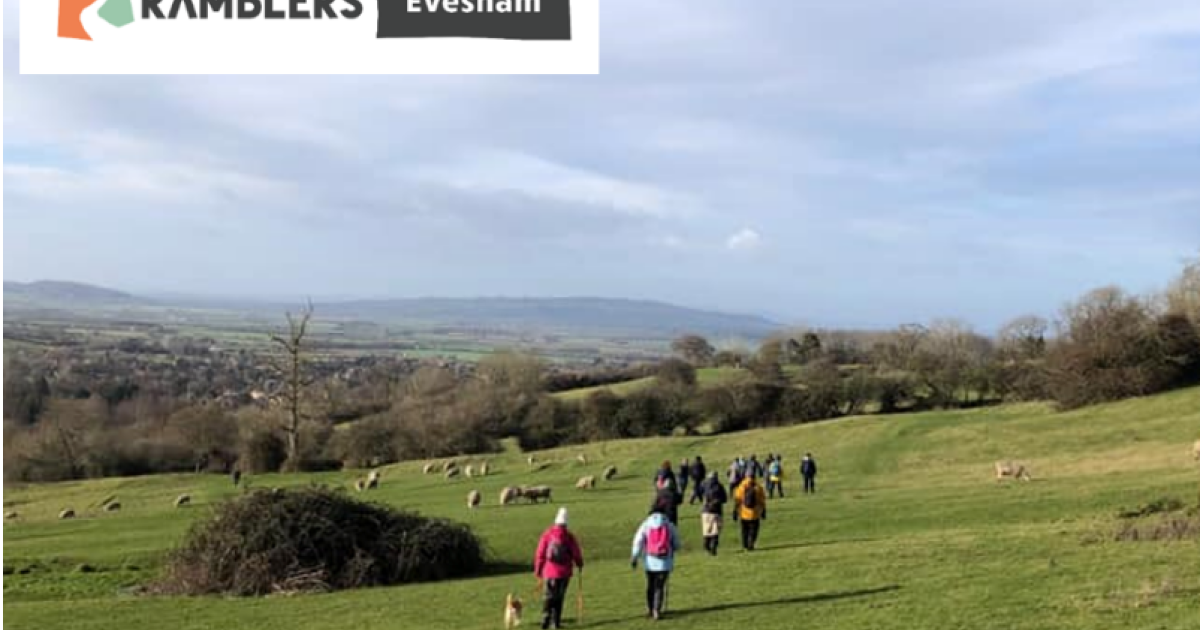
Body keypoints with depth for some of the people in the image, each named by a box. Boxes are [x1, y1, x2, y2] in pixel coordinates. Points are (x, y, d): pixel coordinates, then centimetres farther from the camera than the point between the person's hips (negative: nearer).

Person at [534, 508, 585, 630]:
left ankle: (546, 619, -13)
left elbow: (540, 554, -2)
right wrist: (579, 564, 23)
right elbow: (576, 552, 2)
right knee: (559, 597, 12)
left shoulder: (547, 535, -3)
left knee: (548, 597, 5)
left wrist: (538, 570, 9)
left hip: (549, 571, 0)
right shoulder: (569, 537, -6)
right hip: (564, 573, 0)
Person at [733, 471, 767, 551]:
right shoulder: (759, 488, -5)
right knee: (753, 531, 8)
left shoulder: (741, 488, -6)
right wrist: (763, 512, 11)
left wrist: (735, 512, 2)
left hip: (744, 514, 1)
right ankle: (750, 545, -7)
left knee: (744, 530, 18)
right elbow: (762, 502, 0)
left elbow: (737, 501, -5)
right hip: (755, 514, -1)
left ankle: (745, 545, 28)